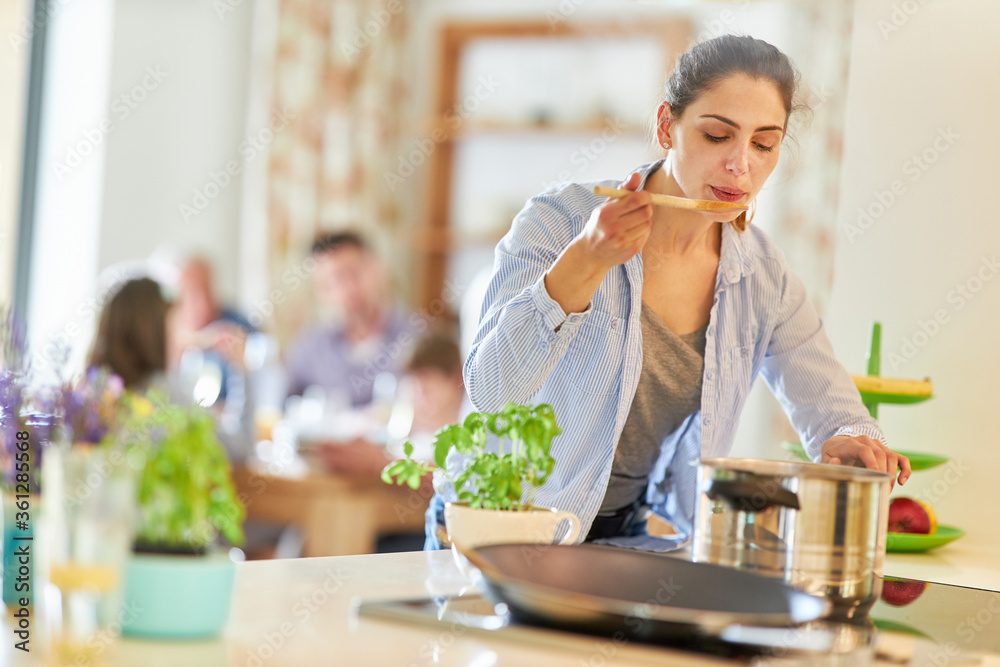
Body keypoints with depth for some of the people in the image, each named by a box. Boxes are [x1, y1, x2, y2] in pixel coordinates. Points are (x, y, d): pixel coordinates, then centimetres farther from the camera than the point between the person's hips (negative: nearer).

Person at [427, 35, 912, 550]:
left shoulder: (763, 276, -3)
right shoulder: (560, 220, -15)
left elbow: (835, 415, 2)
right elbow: (490, 390, -24)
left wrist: (850, 445, -23)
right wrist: (586, 261, -34)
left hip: (628, 533, 4)